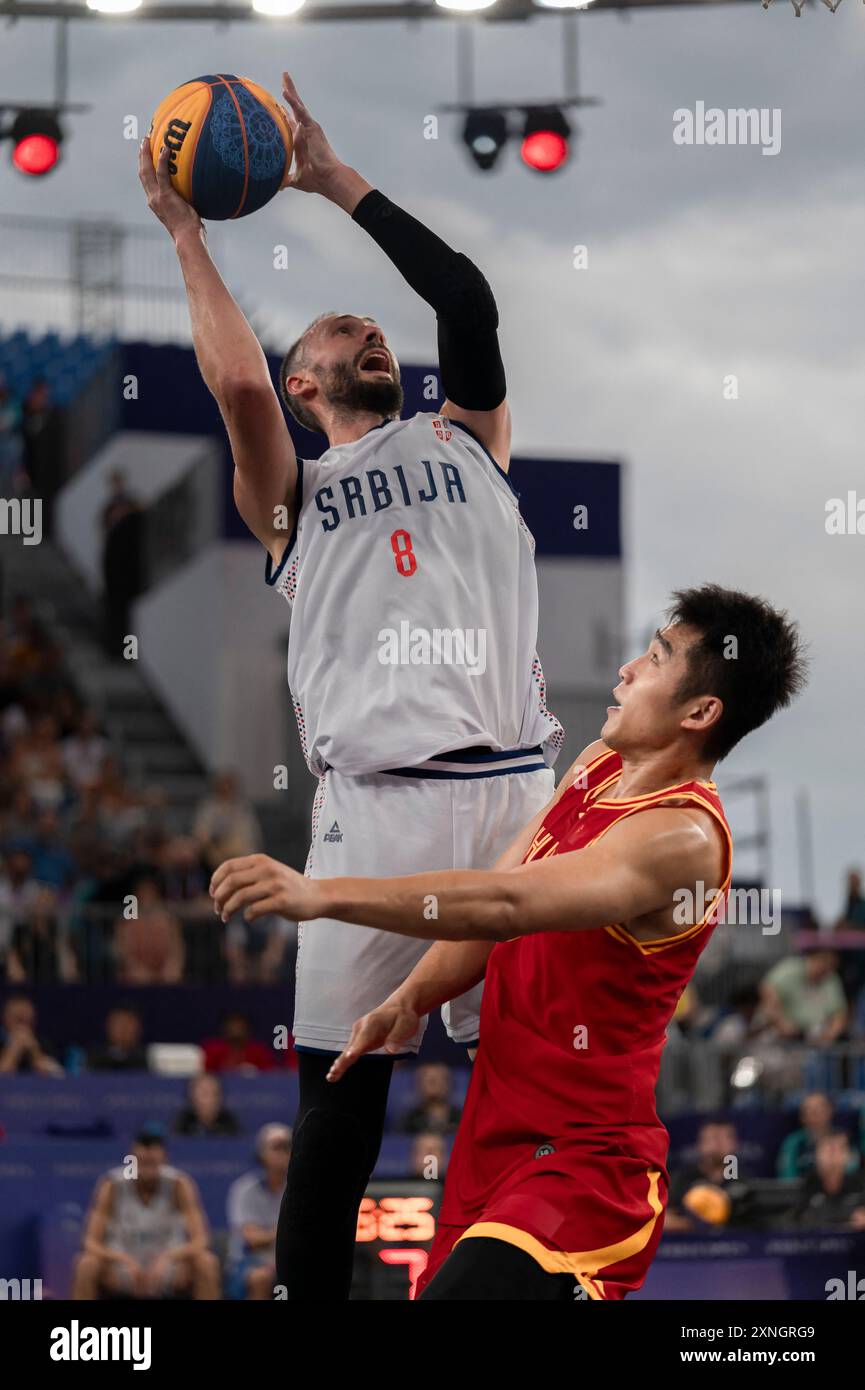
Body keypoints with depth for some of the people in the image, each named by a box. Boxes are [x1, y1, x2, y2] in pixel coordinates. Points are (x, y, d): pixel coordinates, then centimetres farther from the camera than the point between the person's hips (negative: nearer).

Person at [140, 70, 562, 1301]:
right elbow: (239, 385, -4)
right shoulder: (293, 492, 16)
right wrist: (187, 237, 6)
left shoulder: (465, 439, 22)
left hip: (516, 788, 2)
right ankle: (309, 1295, 10)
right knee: (343, 1096, -1)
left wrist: (339, 181, 11)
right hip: (378, 805, -2)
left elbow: (469, 303, 7)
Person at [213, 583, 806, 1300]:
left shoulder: (681, 838, -22)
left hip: (583, 1164, -9)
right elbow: (496, 892, 13)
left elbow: (505, 904, -34)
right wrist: (411, 1001, -4)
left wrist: (322, 893, -39)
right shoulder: (598, 764, 8)